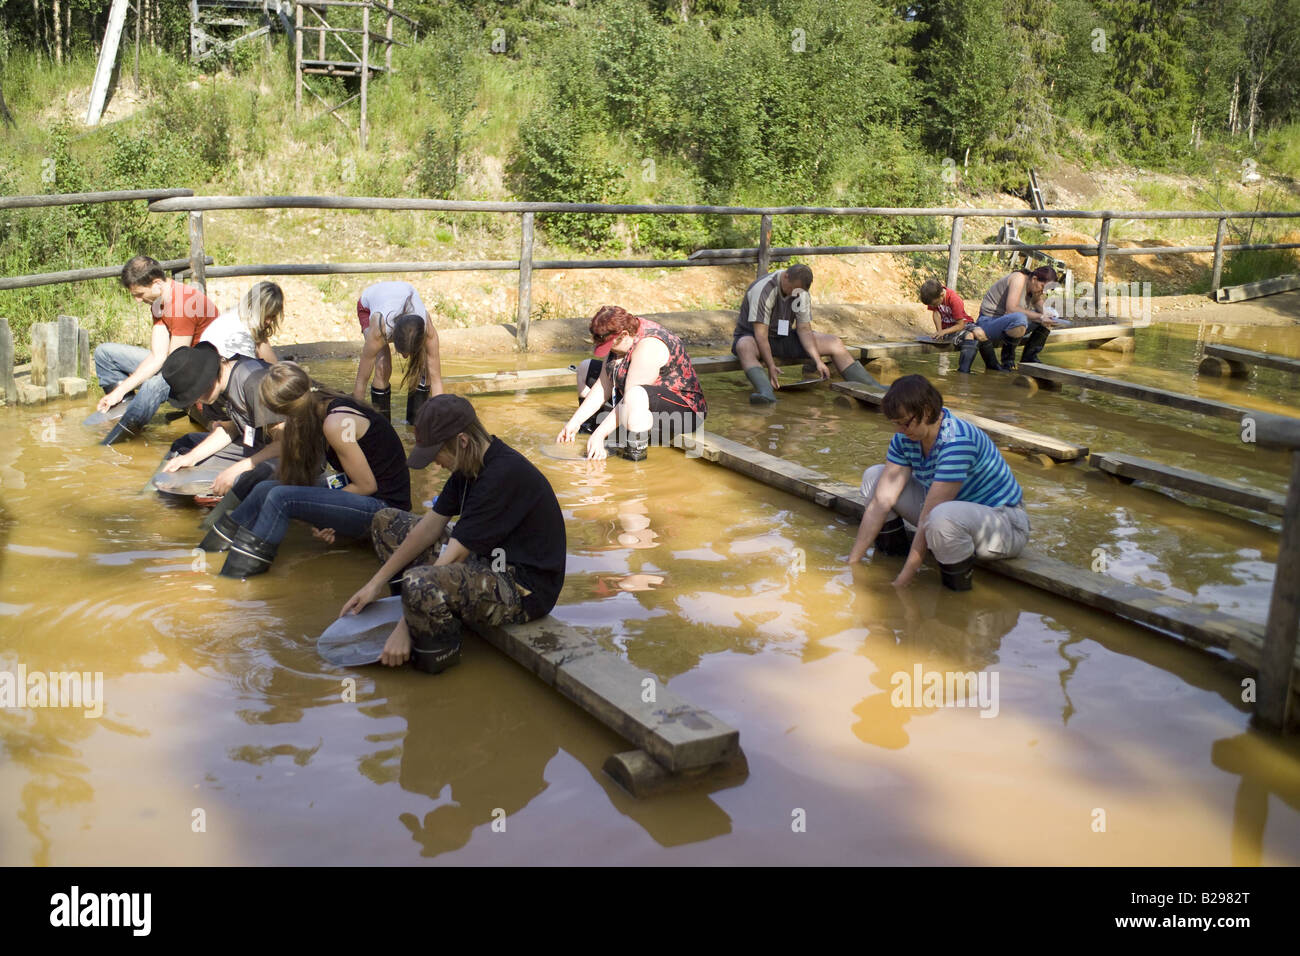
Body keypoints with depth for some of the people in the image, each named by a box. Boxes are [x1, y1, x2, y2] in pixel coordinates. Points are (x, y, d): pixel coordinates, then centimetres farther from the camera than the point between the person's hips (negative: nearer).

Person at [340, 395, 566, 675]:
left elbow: (454, 556, -26)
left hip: (525, 591, -10)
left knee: (419, 584, -38)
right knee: (386, 522, 13)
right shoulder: (470, 463, 2)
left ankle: (439, 652, -7)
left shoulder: (504, 475, -27)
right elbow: (431, 526, 9)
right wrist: (377, 583, 5)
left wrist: (404, 628, -22)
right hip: (488, 561, 10)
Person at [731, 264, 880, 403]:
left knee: (834, 342, -8)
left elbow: (804, 329, -5)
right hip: (752, 336, -6)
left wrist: (818, 361, -16)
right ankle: (766, 392, -67)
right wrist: (771, 367, -37)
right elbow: (761, 334, -30)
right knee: (745, 347, -44)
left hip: (783, 337, 6)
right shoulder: (763, 290, -27)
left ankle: (872, 387, -9)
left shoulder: (802, 294, -6)